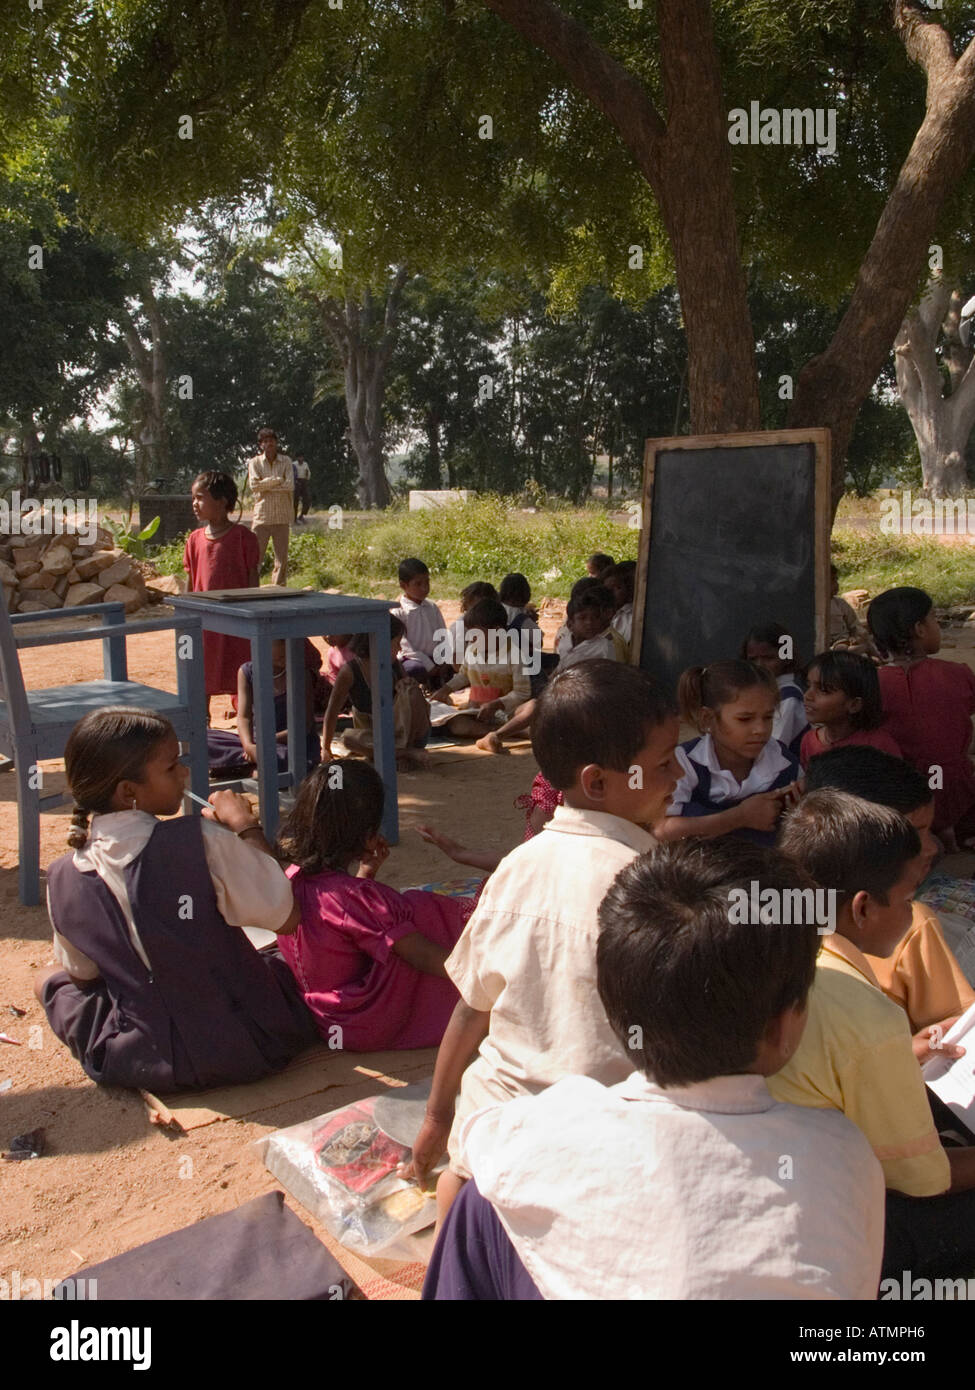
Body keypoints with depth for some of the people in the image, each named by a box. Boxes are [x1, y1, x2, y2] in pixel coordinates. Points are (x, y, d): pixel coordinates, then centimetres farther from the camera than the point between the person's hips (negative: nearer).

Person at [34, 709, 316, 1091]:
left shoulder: (63, 880, -11)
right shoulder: (201, 842, -24)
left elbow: (82, 974, 5)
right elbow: (287, 918, -16)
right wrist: (247, 827, -8)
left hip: (141, 1063, 1)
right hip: (247, 1051, 0)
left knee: (50, 980, 25)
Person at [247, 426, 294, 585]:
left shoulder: (286, 461, 7)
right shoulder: (254, 462, 4)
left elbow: (290, 485, -7)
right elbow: (254, 485, -11)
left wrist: (265, 485, -8)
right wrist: (278, 480, -9)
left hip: (282, 517, 2)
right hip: (262, 516, -2)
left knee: (282, 557, 4)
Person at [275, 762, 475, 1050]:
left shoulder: (294, 879, -2)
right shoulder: (353, 896, -27)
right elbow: (426, 958, -24)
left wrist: (366, 872, 7)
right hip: (367, 1030, -9)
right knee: (421, 911, -11)